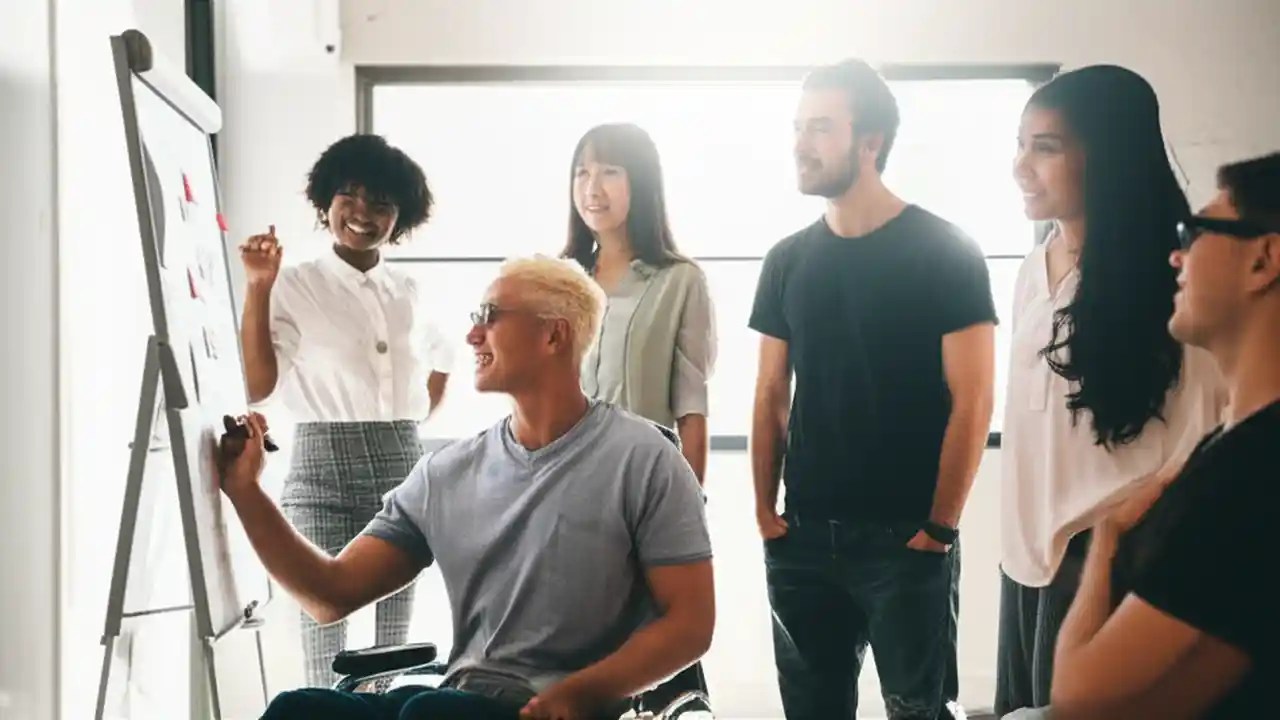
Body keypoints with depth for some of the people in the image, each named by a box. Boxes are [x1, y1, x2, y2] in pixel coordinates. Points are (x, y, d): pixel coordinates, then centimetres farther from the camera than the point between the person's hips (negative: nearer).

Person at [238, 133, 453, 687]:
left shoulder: (407, 292, 12)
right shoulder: (294, 286, -1)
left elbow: (438, 361, 30)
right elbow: (257, 385, -11)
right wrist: (257, 290, -17)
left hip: (403, 467, 5)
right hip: (325, 468, -4)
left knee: (392, 647, 8)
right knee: (326, 633, -7)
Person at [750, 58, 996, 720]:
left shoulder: (945, 252, -7)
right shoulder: (787, 260, 7)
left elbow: (971, 400, -8)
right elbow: (771, 394, 11)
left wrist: (940, 527, -10)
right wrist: (765, 508, 4)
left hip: (904, 538, -4)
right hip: (803, 538, 5)